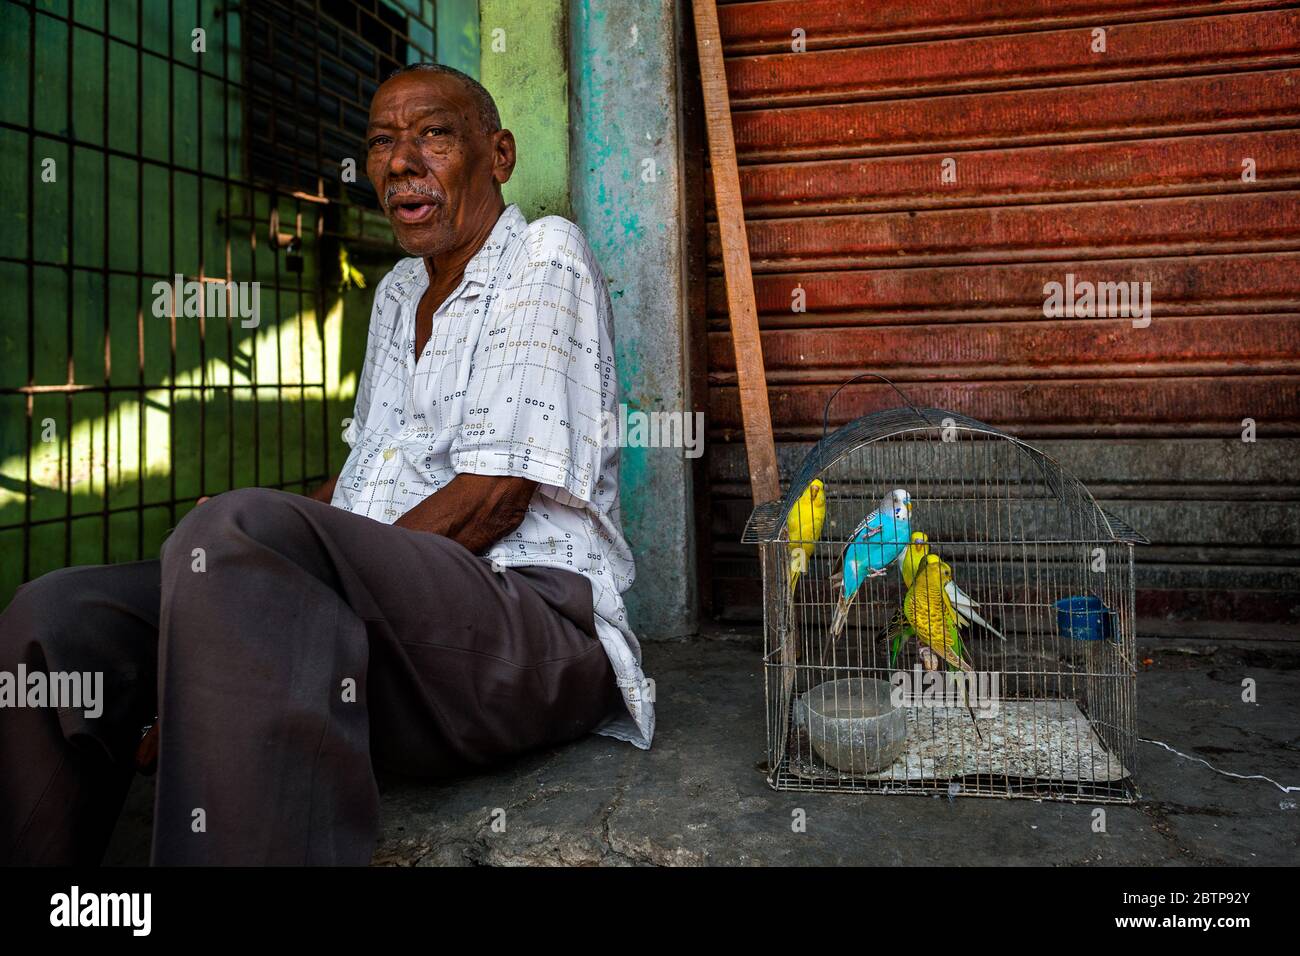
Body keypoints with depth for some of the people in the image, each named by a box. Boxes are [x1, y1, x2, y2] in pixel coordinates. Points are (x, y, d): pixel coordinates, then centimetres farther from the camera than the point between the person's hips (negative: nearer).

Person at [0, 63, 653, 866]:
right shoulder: (398, 292, 24)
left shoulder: (544, 253, -2)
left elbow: (495, 498, -13)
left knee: (237, 531, -33)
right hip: (390, 621, 8)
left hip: (533, 614, -7)